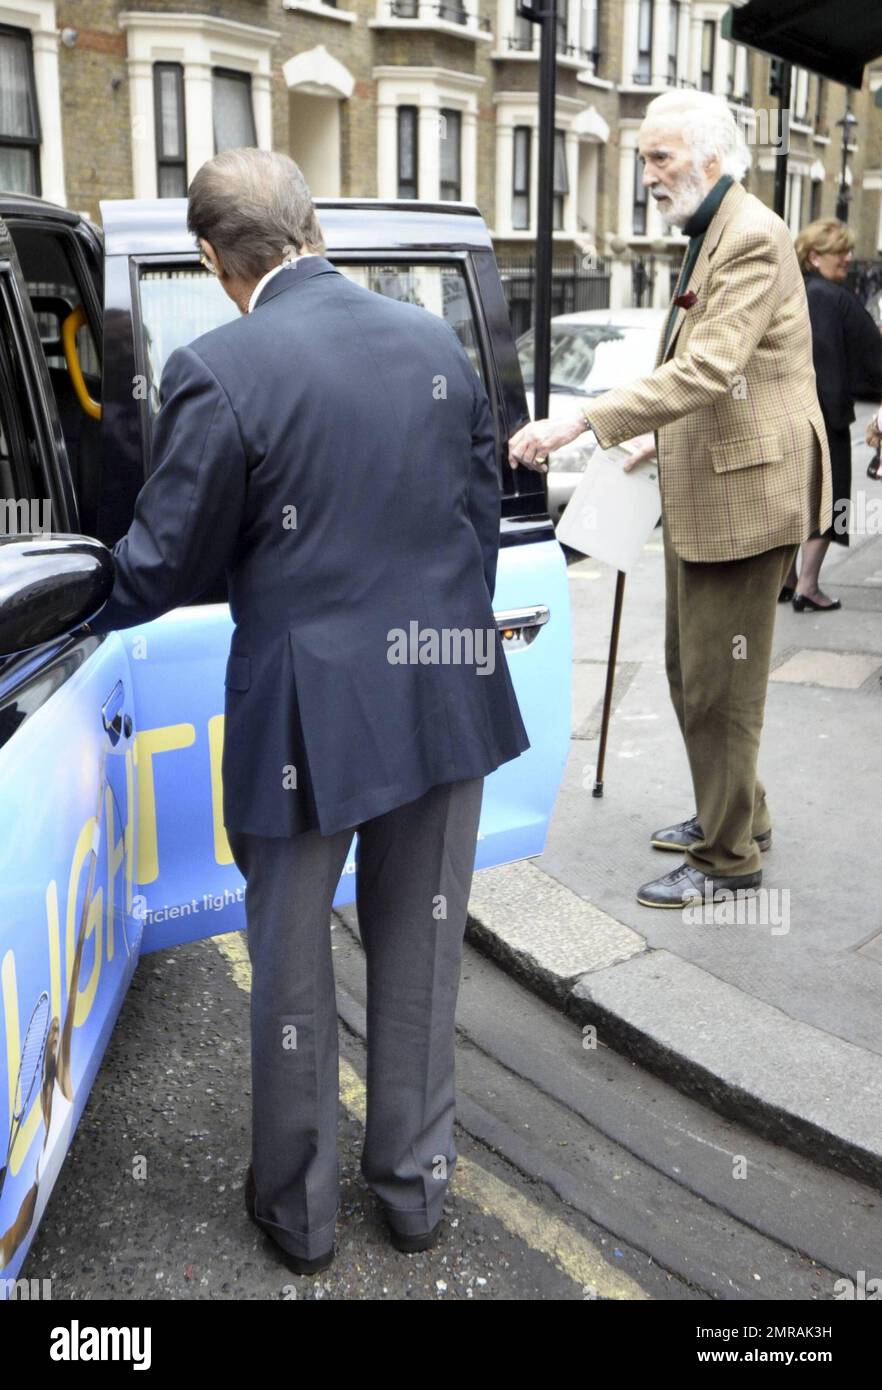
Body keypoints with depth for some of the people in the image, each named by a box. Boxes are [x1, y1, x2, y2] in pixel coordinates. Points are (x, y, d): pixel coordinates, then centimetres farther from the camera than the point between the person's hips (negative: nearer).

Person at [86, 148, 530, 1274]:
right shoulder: (436, 340, 2)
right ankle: (416, 1183, 35)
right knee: (420, 949, 18)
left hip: (309, 711, -5)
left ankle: (298, 1209, 32)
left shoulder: (217, 372, -15)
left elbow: (166, 566, -9)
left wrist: (107, 614, 13)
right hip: (448, 692, 5)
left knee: (293, 964, 14)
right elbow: (482, 511, 8)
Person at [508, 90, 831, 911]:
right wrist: (668, 441, 15)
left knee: (719, 683, -2)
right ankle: (735, 813, 34)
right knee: (690, 669, 18)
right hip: (697, 492, 10)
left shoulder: (752, 239, -16)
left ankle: (729, 858, 12)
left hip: (740, 496, -10)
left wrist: (581, 424, -33)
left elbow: (709, 368, -29)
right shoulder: (709, 237, 17)